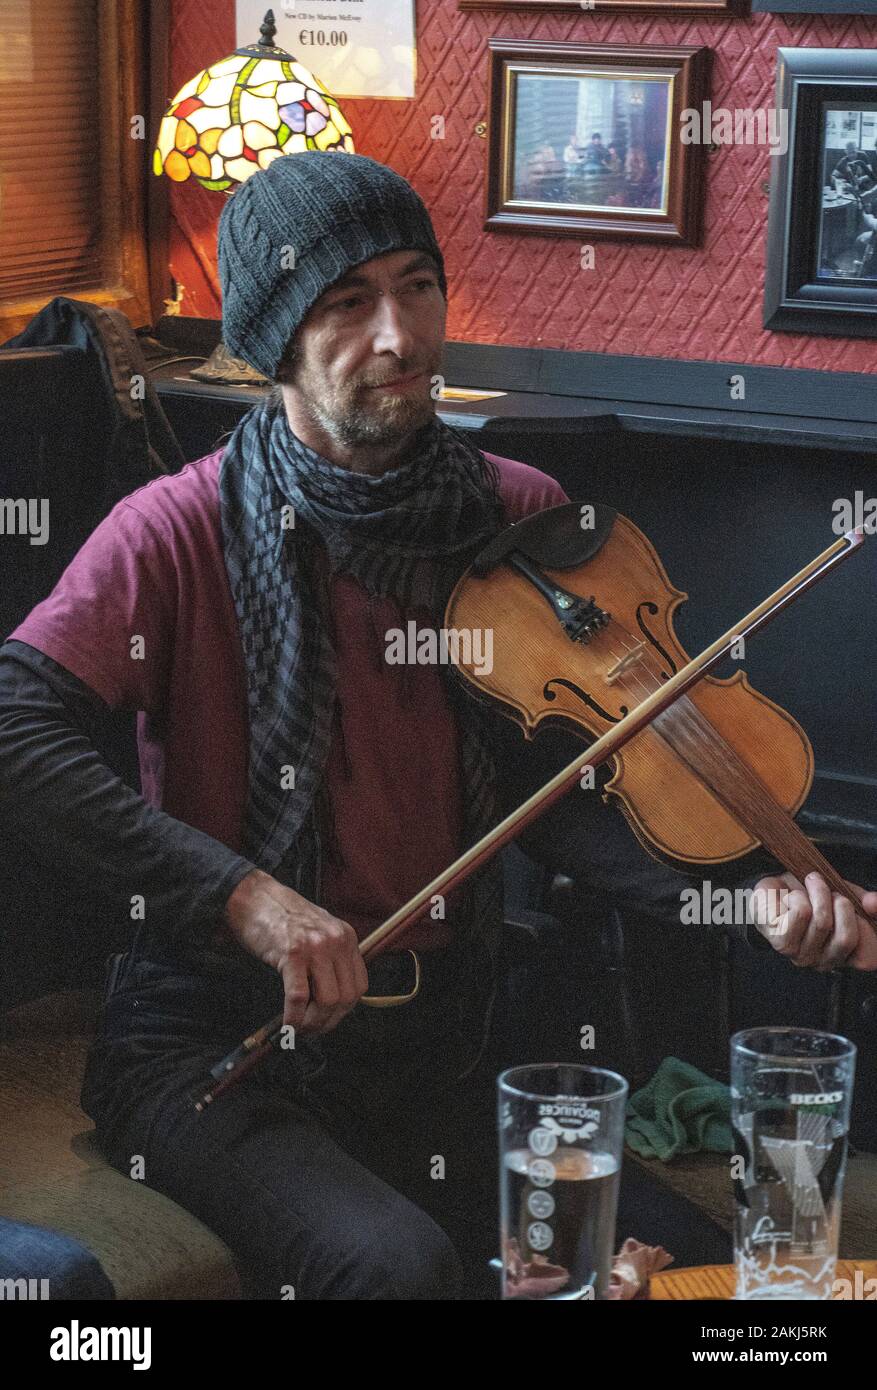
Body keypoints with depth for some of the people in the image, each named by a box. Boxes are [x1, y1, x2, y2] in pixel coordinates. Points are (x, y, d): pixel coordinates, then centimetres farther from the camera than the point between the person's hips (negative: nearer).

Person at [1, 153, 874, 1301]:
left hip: (443, 1034, 5)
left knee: (689, 1262, -7)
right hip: (216, 1040, -4)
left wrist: (774, 885, -18)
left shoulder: (522, 518, 3)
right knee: (396, 1262, -30)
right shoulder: (184, 531, -9)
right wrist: (240, 895, -30)